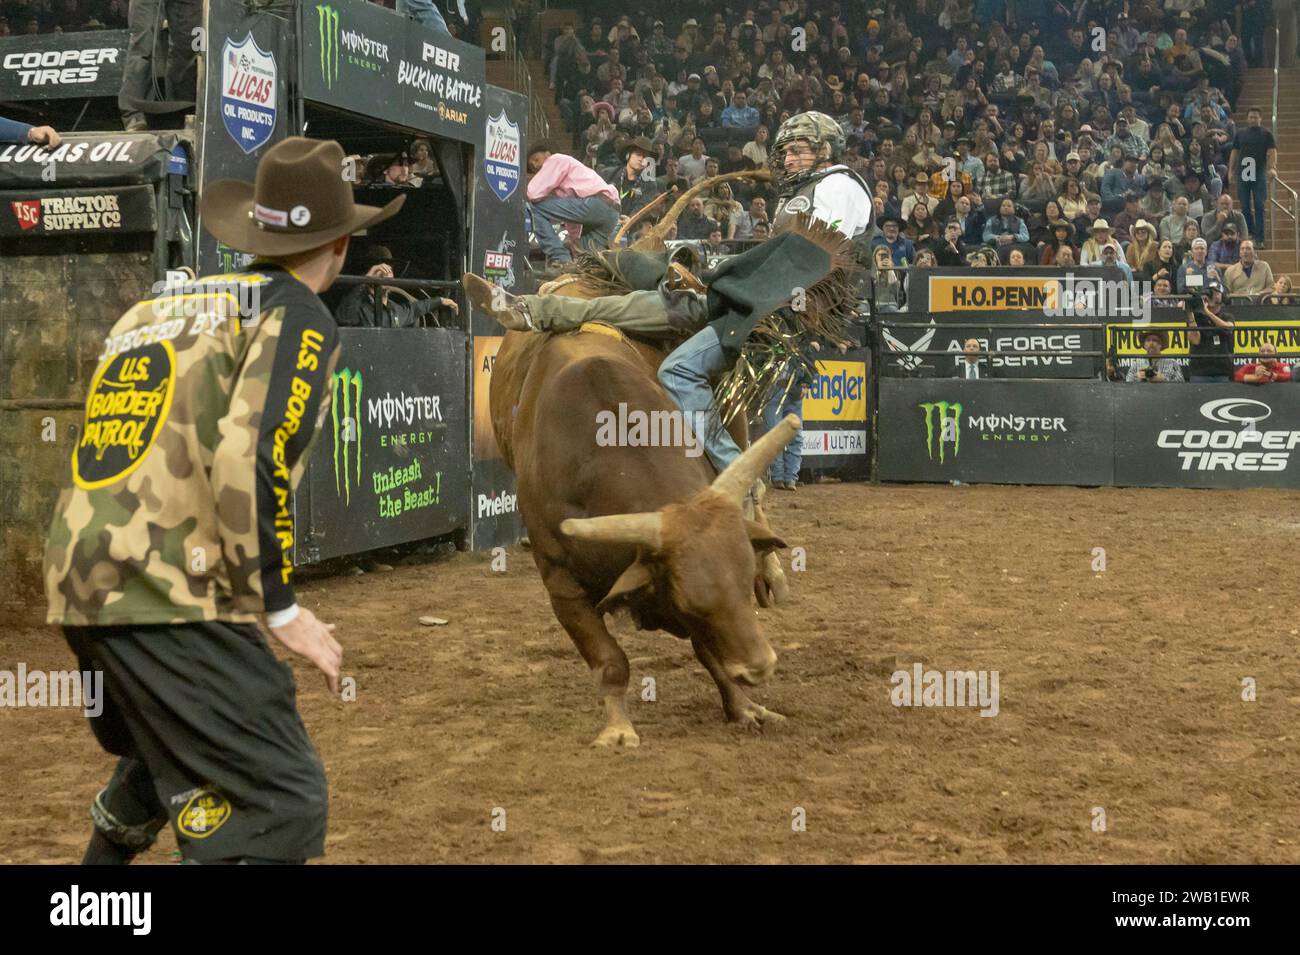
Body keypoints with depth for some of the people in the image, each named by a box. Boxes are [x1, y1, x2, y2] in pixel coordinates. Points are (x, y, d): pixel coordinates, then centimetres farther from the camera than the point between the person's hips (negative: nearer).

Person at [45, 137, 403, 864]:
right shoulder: (298, 315, -1)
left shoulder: (160, 306, 23)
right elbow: (249, 459, -16)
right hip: (167, 590, -9)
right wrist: (282, 608, -11)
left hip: (76, 582, 9)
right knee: (284, 803, -10)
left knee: (165, 765, 30)